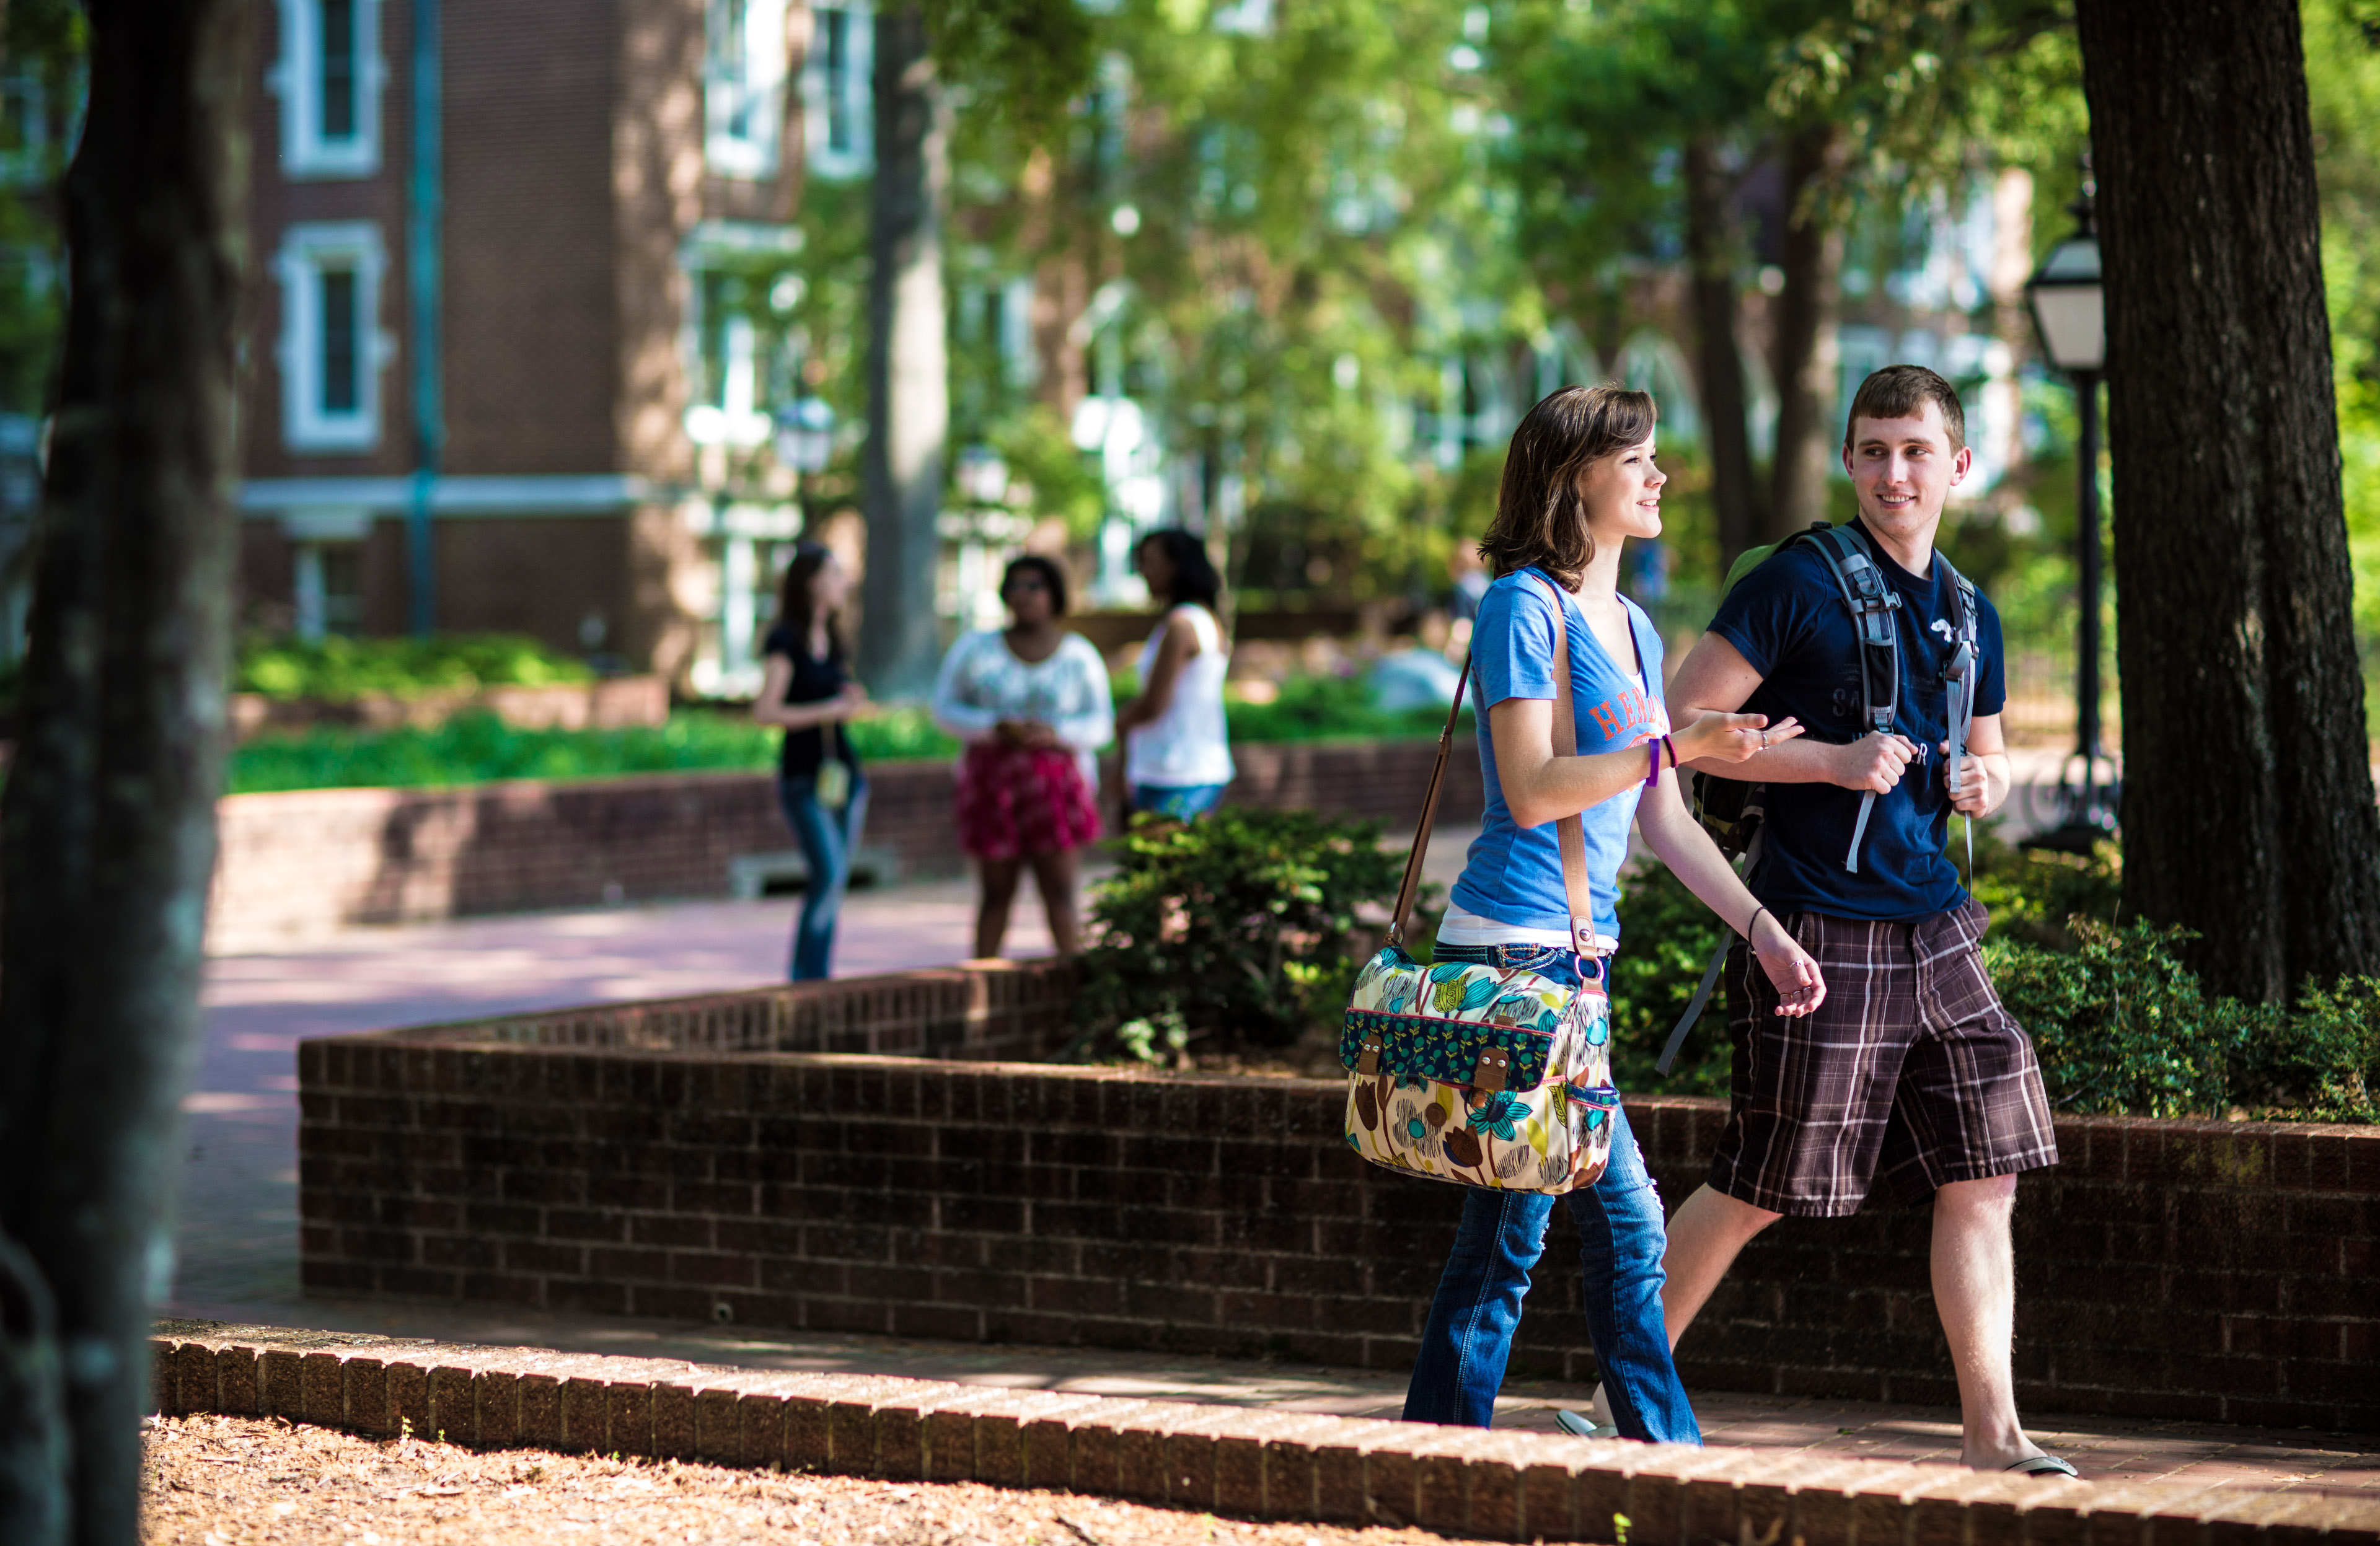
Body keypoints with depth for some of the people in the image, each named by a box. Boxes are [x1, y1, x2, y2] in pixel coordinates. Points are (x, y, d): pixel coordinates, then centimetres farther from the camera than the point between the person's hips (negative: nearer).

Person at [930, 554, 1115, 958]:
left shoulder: (1080, 656, 3)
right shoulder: (976, 649, 2)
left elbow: (1101, 726, 2)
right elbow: (945, 710, 1)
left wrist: (1055, 734, -19)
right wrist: (997, 728, -16)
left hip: (1055, 784, 0)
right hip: (994, 784, 0)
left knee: (1060, 894, -5)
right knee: (997, 892, 2)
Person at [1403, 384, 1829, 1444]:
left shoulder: (1630, 627, 17)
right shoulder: (1525, 605, -10)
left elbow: (1662, 820, 19)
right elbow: (1531, 791, -18)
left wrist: (1765, 932, 15)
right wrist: (1677, 747, -21)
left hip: (1575, 956, 9)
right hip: (1519, 948, -9)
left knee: (1511, 1228, 9)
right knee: (1624, 1224, -5)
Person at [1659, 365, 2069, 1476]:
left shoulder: (1968, 614, 14)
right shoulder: (1797, 584, -7)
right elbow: (1685, 722, -11)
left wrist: (1983, 784, 3)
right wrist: (1836, 762, -17)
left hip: (1933, 924, 6)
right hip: (1818, 926, -6)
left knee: (1982, 1175, 2)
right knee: (1758, 1189, -1)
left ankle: (1992, 1428, 7)